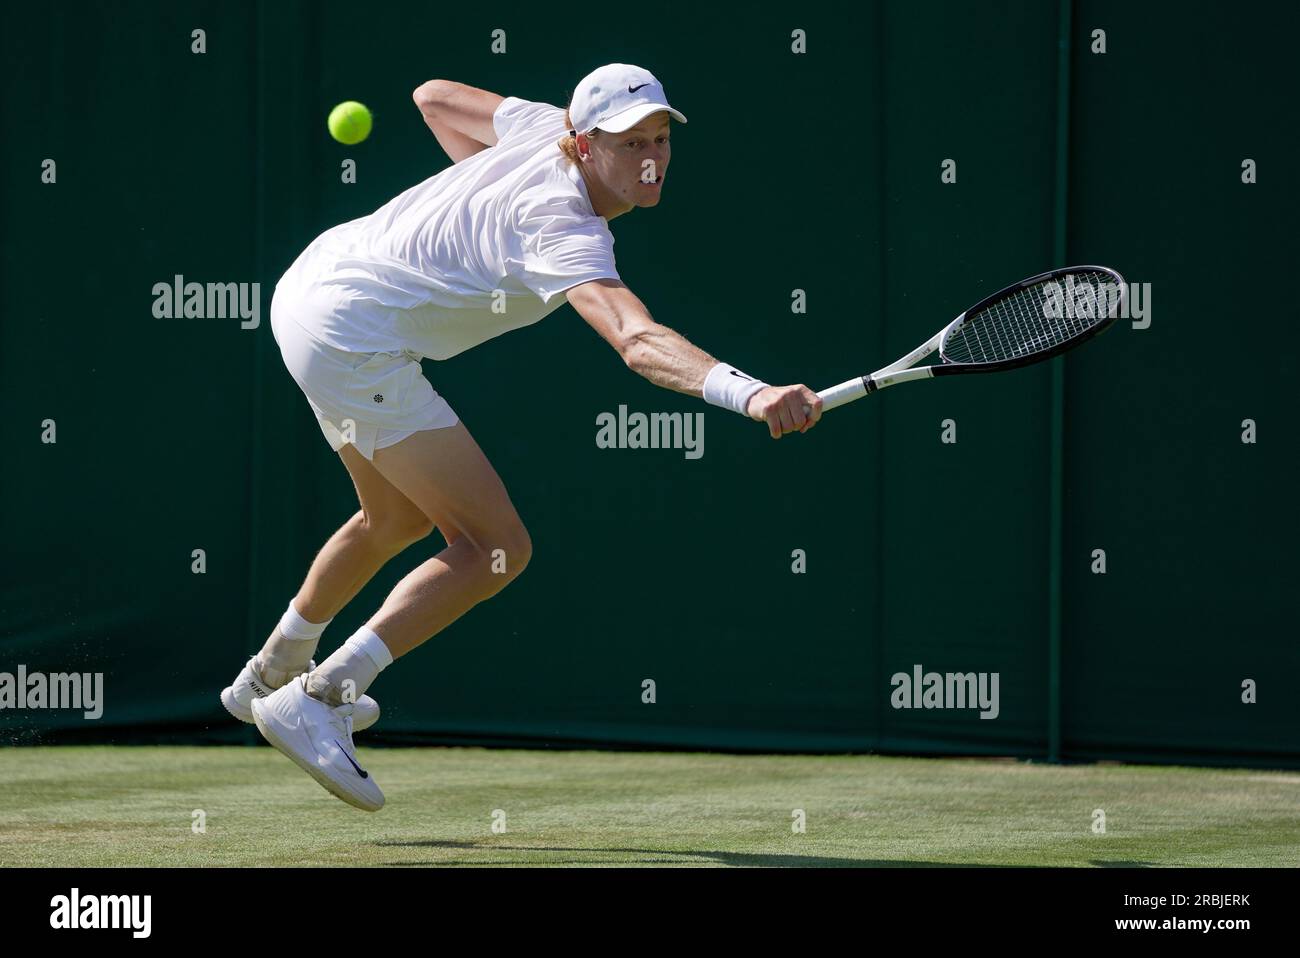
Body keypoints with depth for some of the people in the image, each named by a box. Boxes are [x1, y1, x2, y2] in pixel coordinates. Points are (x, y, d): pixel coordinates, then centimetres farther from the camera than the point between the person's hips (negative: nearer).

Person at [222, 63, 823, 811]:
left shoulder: (547, 128, -2)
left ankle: (271, 675, 51)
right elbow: (639, 342, -46)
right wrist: (750, 393, -60)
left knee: (400, 518, 32)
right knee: (498, 549, -14)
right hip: (356, 342, -11)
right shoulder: (564, 229, -28)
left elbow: (435, 96, 16)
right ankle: (314, 701, -12)